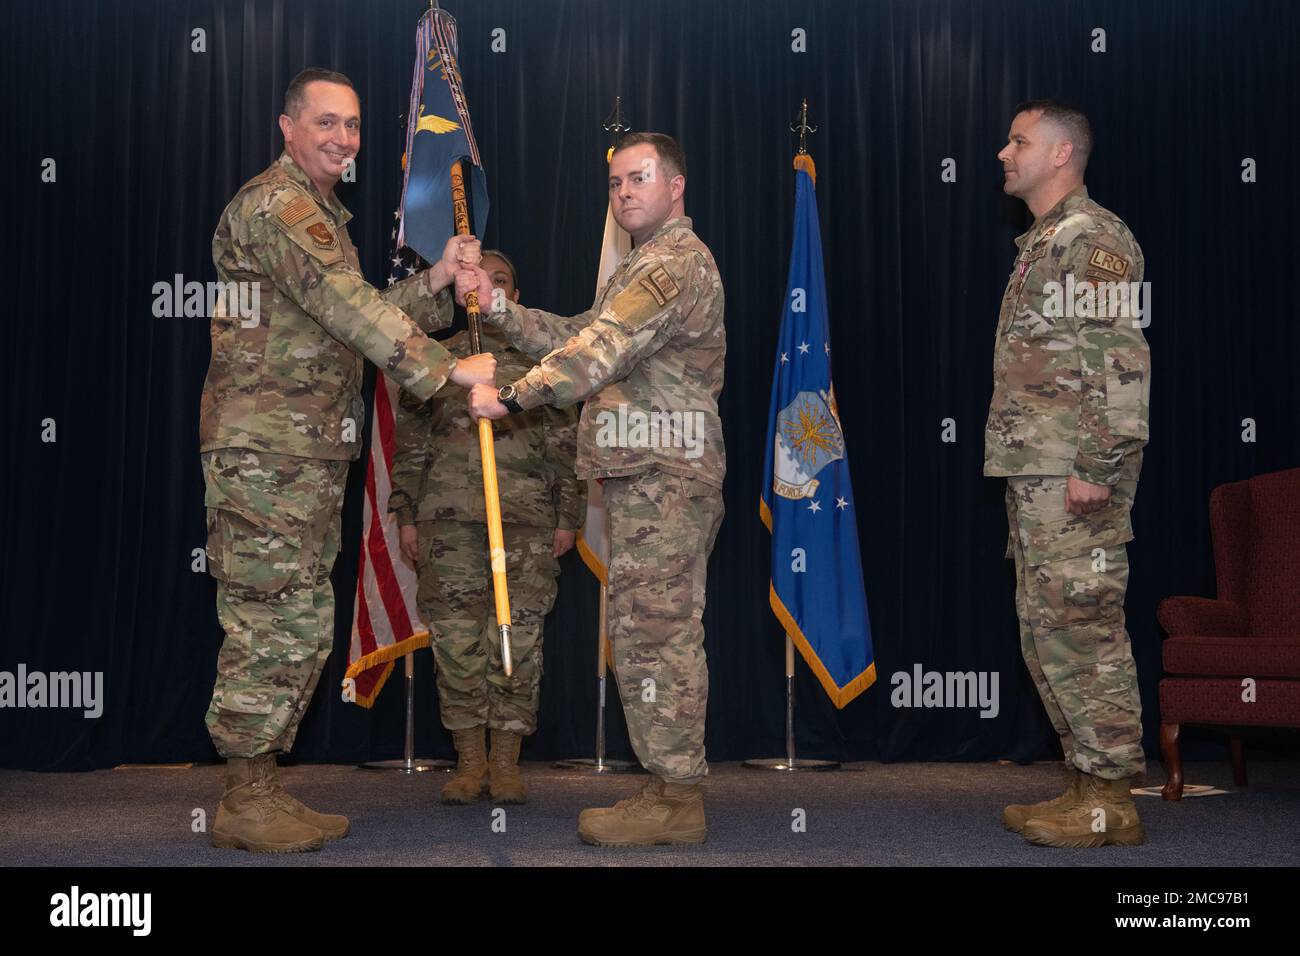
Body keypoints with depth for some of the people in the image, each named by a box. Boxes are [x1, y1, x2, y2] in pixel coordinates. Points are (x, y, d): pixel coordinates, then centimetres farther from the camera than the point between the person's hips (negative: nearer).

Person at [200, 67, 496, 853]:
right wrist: (450, 369, -23)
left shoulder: (323, 214, 23)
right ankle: (244, 804, 3)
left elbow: (360, 316, 18)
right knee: (270, 626, -6)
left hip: (309, 456, 10)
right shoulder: (277, 204, -10)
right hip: (264, 453, -10)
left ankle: (264, 788, 20)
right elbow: (347, 310, -21)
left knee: (305, 628, 12)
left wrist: (437, 281, 4)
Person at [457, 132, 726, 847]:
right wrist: (496, 306, 11)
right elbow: (576, 335, 21)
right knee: (664, 634, 11)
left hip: (662, 478, -11)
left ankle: (674, 801, -2)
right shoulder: (651, 265, 26)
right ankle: (674, 788, 18)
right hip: (653, 474, 11)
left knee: (651, 632, -8)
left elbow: (601, 352, -21)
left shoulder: (674, 261, -10)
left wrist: (513, 397, -17)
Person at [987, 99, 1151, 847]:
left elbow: (1122, 359, -18)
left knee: (1083, 629, -5)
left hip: (1073, 481, -10)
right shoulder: (1044, 242, 20)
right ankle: (1088, 784, 21)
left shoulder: (1093, 239, -10)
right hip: (1036, 477, 10)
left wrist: (1095, 466, -22)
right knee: (1050, 631, 12)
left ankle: (1110, 804, 4)